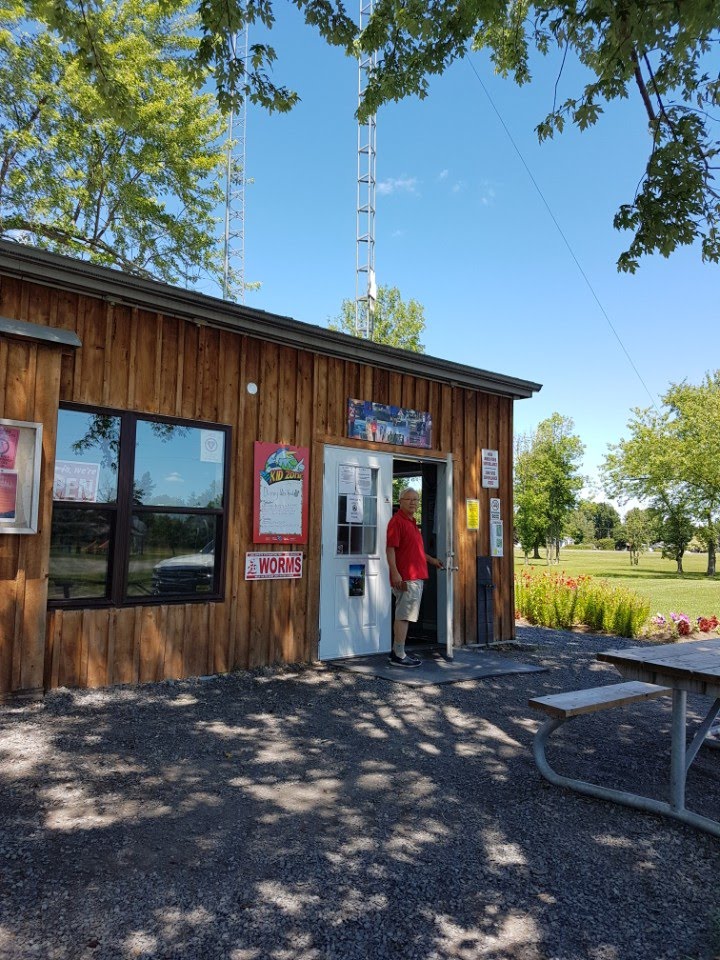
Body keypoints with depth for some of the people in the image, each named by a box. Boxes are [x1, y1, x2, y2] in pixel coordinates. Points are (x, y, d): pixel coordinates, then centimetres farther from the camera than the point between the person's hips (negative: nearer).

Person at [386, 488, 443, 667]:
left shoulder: (412, 522, 20)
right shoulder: (397, 521, -11)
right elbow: (390, 549, -19)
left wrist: (431, 560, 29)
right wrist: (395, 573, -27)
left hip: (416, 577, 10)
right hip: (405, 578, -10)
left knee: (404, 616, 15)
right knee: (404, 616, -7)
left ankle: (397, 651, 23)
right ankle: (399, 656, -3)